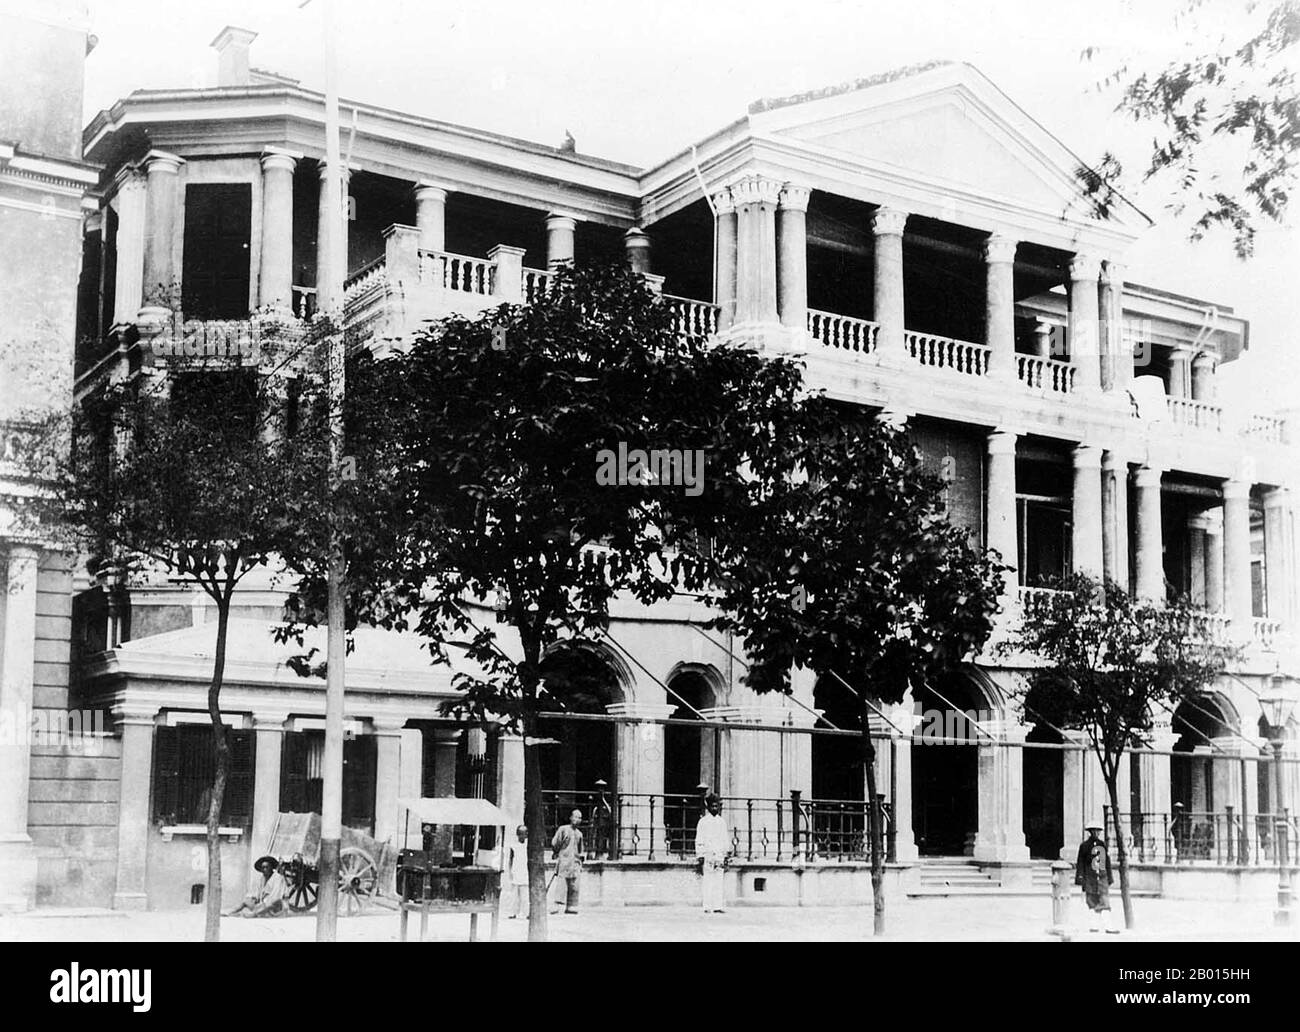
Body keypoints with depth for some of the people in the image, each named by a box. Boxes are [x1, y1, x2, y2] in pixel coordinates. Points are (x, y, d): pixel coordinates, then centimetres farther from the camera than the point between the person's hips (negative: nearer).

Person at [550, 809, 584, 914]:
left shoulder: (579, 834, 18)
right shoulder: (563, 829, 2)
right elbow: (554, 844, 2)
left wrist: (580, 863, 20)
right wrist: (556, 854, 1)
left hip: (575, 862, 5)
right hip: (563, 860, -5)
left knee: (574, 886, -1)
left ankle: (571, 906, 4)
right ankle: (557, 905, -13)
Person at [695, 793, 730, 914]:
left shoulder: (722, 821, 15)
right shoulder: (703, 821, 2)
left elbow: (726, 839, 17)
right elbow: (699, 841, -1)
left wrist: (726, 856, 12)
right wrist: (700, 857, -7)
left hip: (720, 855, 4)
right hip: (708, 855, -4)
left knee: (719, 883, -1)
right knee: (708, 882, -7)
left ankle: (717, 907, -1)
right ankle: (707, 907, -6)